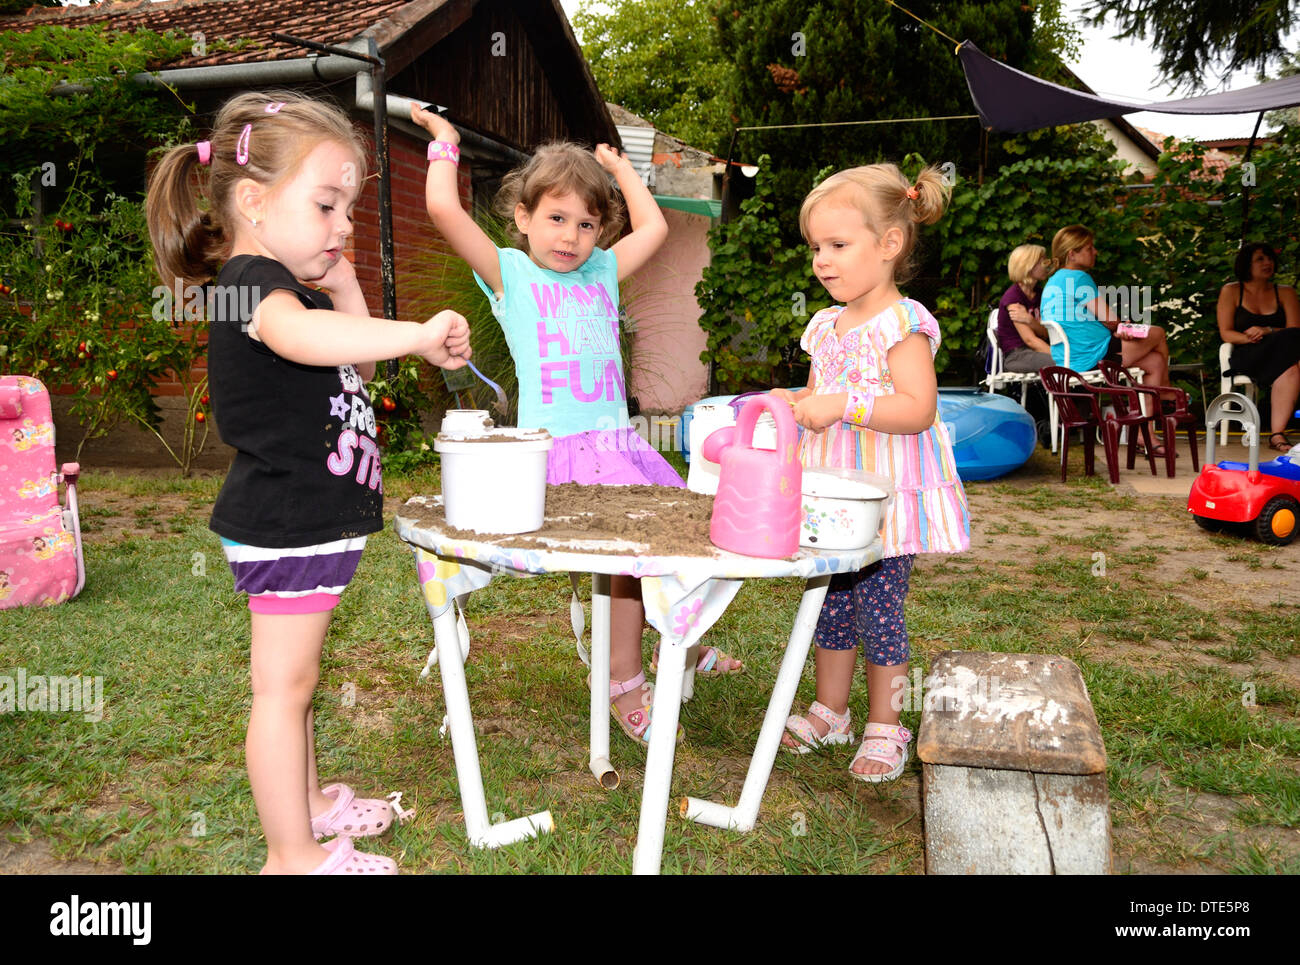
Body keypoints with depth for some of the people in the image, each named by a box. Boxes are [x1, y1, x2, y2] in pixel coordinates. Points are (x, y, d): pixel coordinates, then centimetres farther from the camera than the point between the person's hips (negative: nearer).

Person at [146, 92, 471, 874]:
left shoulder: (291, 288, 15)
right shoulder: (253, 283, -17)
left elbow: (355, 373, 20)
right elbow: (298, 336, -42)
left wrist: (347, 294, 8)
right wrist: (417, 334, -45)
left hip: (310, 520, 10)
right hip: (284, 524, -10)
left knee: (294, 678, 21)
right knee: (283, 683, 0)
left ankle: (307, 801, 38)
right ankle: (293, 853, 12)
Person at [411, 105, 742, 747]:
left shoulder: (602, 273, 17)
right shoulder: (509, 274, 1)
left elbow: (653, 228, 25)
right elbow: (443, 209, -9)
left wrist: (619, 166, 33)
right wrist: (444, 143, 6)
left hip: (617, 441, 7)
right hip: (558, 450, -7)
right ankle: (624, 684, -5)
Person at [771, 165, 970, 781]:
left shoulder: (902, 324, -13)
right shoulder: (826, 326, 11)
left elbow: (918, 409, -22)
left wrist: (845, 404, -28)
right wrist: (790, 403, 0)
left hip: (886, 495, -7)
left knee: (879, 610, 1)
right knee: (830, 606, 15)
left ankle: (884, 728, 18)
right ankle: (829, 712, 31)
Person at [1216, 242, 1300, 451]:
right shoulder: (1231, 291, 11)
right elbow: (1226, 333, 3)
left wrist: (1267, 331, -16)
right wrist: (1250, 338, -17)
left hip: (1279, 355, 2)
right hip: (1247, 358, -2)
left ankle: (1277, 434, -41)